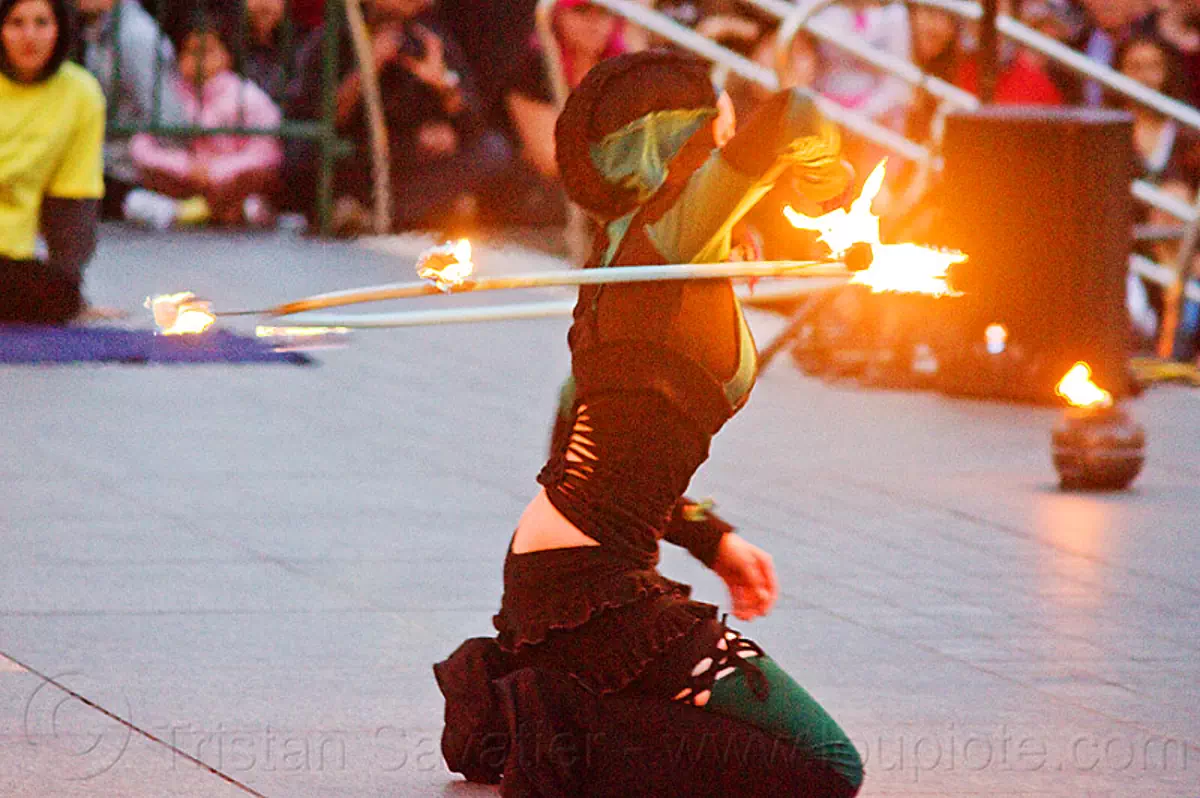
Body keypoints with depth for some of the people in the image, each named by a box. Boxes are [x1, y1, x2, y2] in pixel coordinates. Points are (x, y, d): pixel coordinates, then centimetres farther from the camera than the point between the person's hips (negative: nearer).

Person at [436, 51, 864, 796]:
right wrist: (827, 166, -7)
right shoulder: (674, 228, -11)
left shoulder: (621, 249, 16)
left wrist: (712, 539, 19)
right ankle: (561, 731, -9)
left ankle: (507, 678, 19)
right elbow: (786, 116, -28)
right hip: (595, 585, -10)